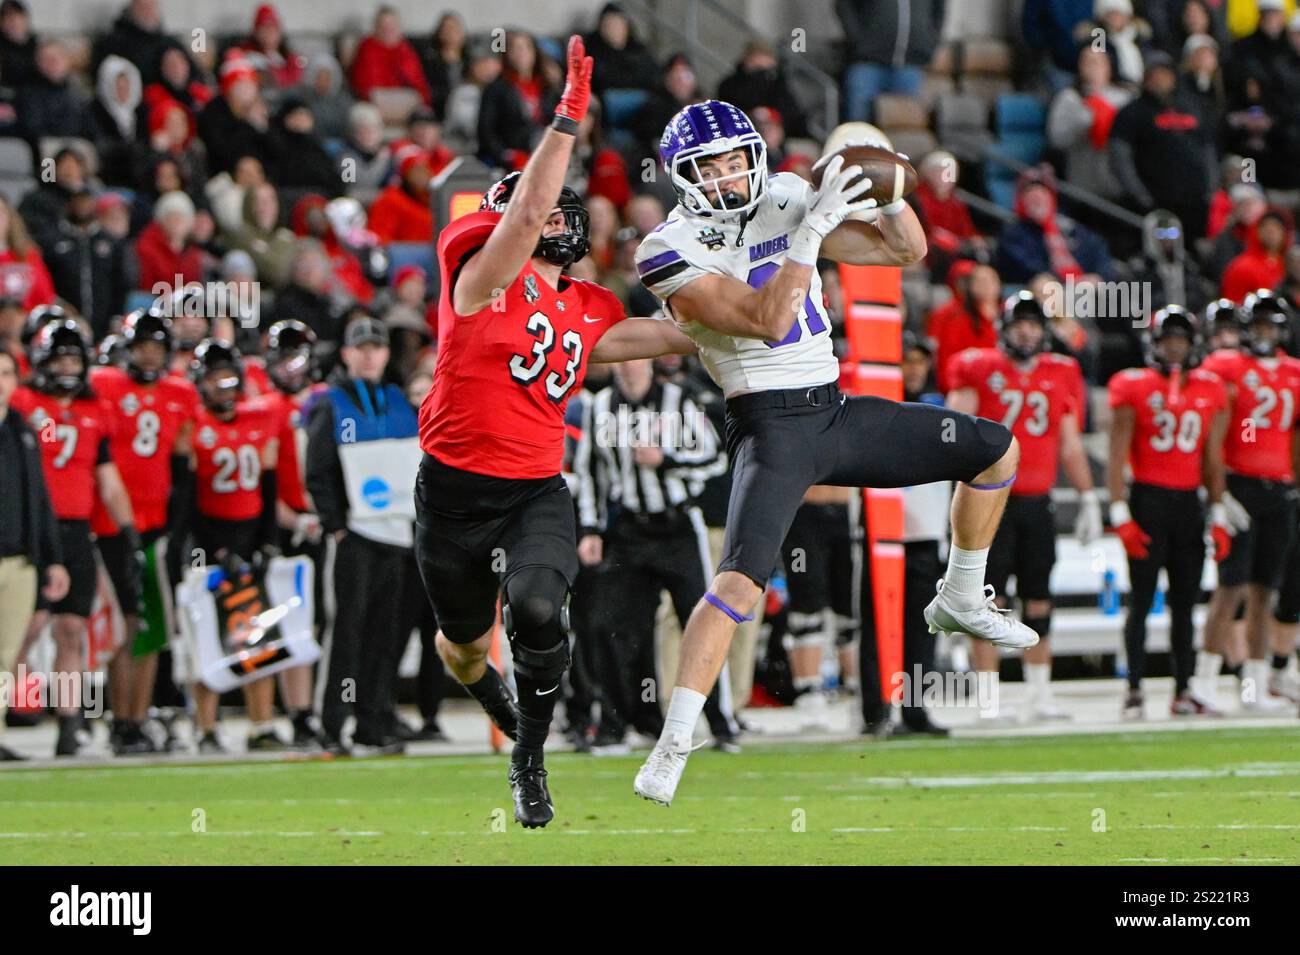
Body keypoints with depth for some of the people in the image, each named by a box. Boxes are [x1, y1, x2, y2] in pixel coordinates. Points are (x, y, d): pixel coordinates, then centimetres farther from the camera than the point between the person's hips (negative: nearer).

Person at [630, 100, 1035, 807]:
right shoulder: (675, 251, -12)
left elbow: (907, 251, 11)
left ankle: (960, 601, 32)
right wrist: (814, 226, -25)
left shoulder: (786, 202, 8)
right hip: (770, 425, -7)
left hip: (836, 413, 7)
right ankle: (671, 750, -25)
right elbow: (766, 320, -25)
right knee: (741, 582, -27)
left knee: (997, 451, 14)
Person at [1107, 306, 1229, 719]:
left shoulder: (1211, 390, 9)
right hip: (1148, 499, -4)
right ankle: (1134, 692, -1)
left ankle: (1183, 692, 11)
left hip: (1189, 503, 4)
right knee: (1141, 601, -3)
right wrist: (1120, 514, -12)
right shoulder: (1133, 388, -3)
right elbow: (1116, 456, -5)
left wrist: (1219, 517, 8)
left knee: (1185, 602, 6)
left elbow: (1213, 459, 13)